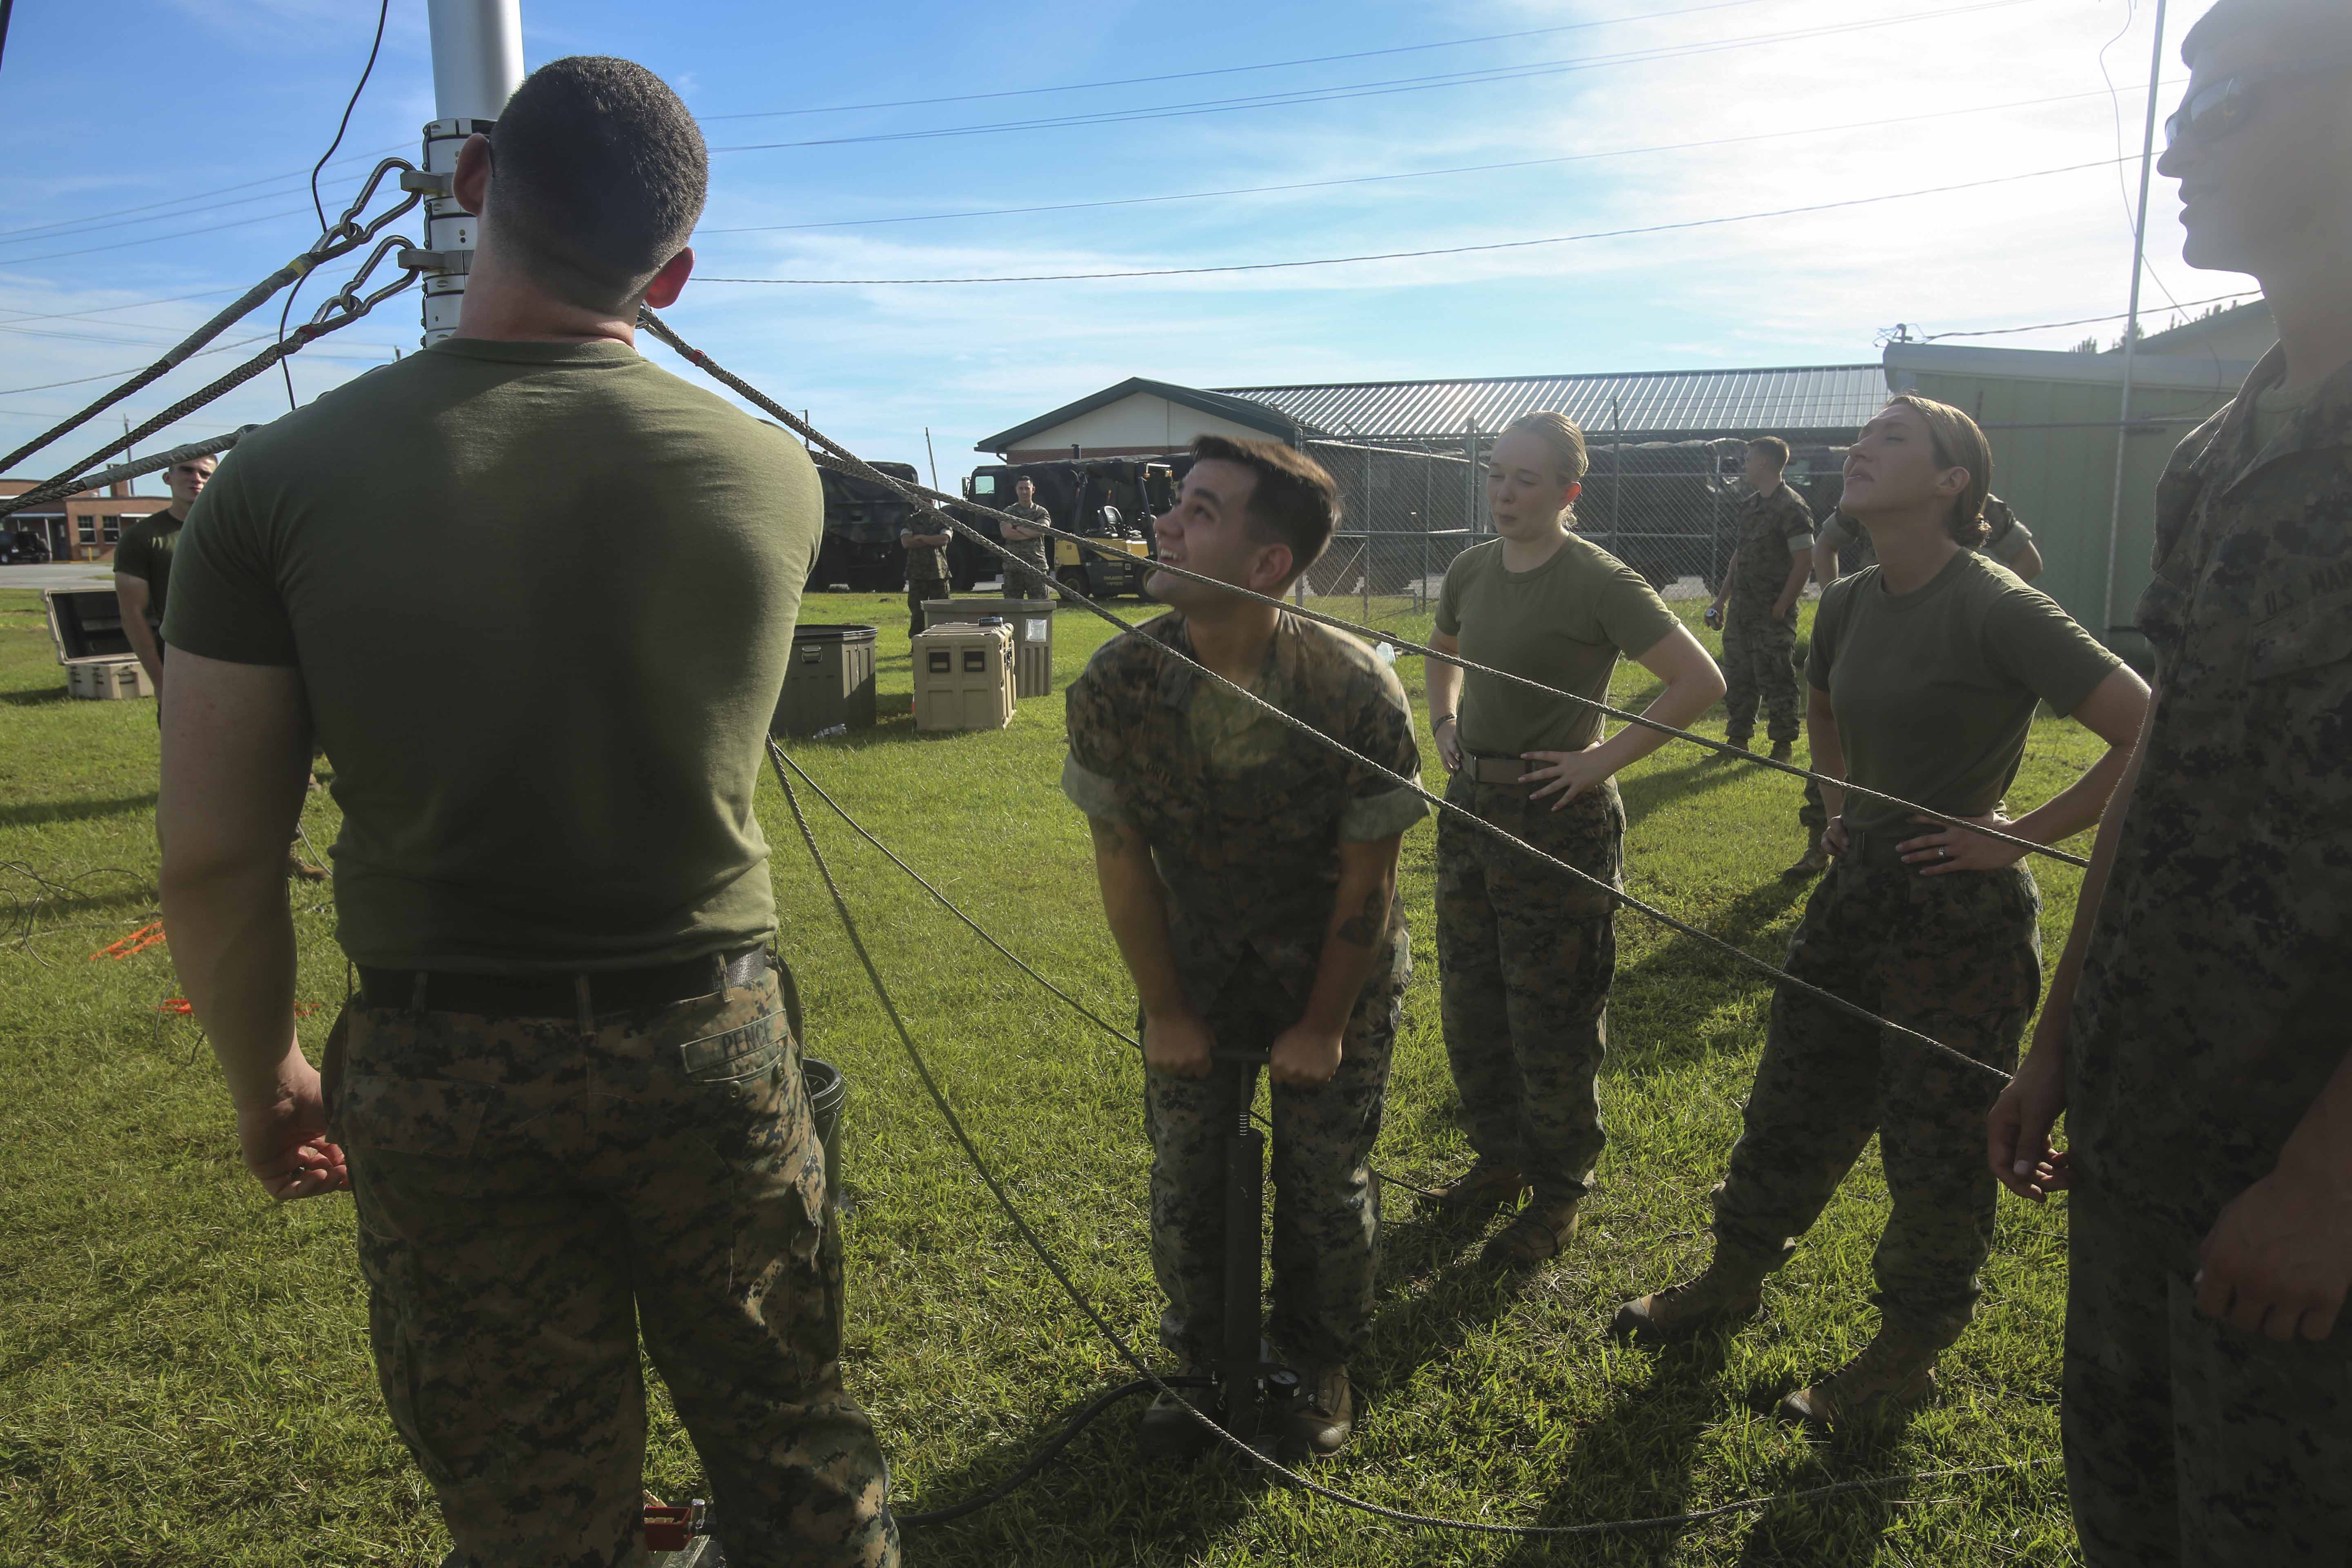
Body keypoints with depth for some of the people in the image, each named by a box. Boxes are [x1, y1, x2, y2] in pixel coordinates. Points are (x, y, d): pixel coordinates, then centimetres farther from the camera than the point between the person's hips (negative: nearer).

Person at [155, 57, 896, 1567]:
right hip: (710, 1040, 1)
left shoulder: (285, 478, -10)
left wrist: (266, 1079, 11)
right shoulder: (775, 474, -7)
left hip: (439, 1074, 0)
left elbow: (213, 862, -5)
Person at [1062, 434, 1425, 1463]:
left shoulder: (1354, 690, -28)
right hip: (1191, 973, 2)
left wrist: (1323, 1027, -9)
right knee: (1183, 1184, 10)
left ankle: (1320, 1366, 37)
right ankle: (1199, 1357, 37)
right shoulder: (1116, 683, -21)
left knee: (1325, 1190, 8)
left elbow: (1369, 877, -16)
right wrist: (1165, 1010, -3)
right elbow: (1121, 858, -9)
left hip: (1336, 974, -2)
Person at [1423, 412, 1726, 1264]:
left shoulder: (1597, 581, -15)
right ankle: (1500, 1161, 36)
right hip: (1470, 803, 7)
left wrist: (1604, 758, -18)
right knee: (1469, 1004, 17)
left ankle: (1558, 1194, 24)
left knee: (1551, 1020, 5)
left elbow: (1700, 681, -18)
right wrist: (1445, 724, 10)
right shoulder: (1472, 569, 5)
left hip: (1558, 818, -7)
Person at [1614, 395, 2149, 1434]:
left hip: (1961, 911, -7)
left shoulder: (1998, 610, -19)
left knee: (1936, 1142, 8)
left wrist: (2024, 836, -18)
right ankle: (1734, 1278, 38)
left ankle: (1910, 1352, 28)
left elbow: (2150, 734, -23)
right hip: (1856, 891, 7)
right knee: (1792, 1103, 18)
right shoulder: (1849, 605, 4)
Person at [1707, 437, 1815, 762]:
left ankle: (1784, 744, 9)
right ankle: (1738, 740, 22)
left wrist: (1780, 608, -17)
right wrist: (1722, 599, 16)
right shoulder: (1750, 505, 13)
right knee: (1737, 676, 12)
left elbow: (1804, 563, -15)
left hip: (1773, 614, -8)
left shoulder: (1791, 507, -12)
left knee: (1776, 680, -1)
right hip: (1741, 610, 8)